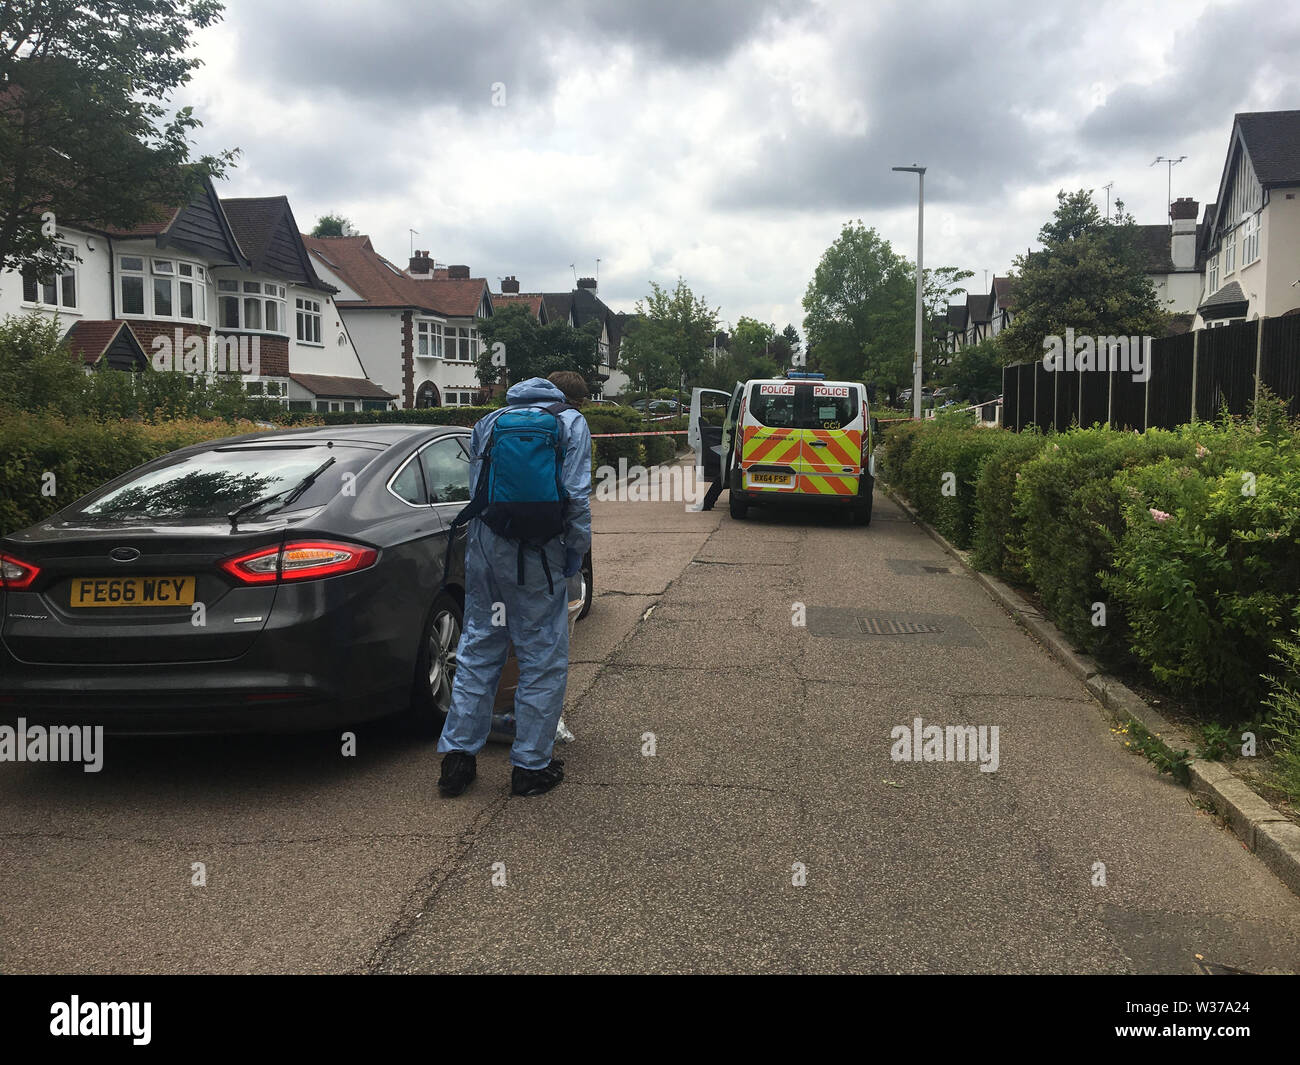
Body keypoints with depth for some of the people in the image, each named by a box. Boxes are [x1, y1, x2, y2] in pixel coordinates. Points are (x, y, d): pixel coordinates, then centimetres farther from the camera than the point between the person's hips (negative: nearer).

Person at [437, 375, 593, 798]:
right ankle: (531, 766, 12)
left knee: (478, 648, 15)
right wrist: (577, 549, 2)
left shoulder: (487, 423, 17)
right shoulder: (570, 422, 5)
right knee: (544, 658, 5)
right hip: (535, 552, -4)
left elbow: (475, 487, 15)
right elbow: (576, 493, -6)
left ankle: (458, 754, 17)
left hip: (483, 545, 5)